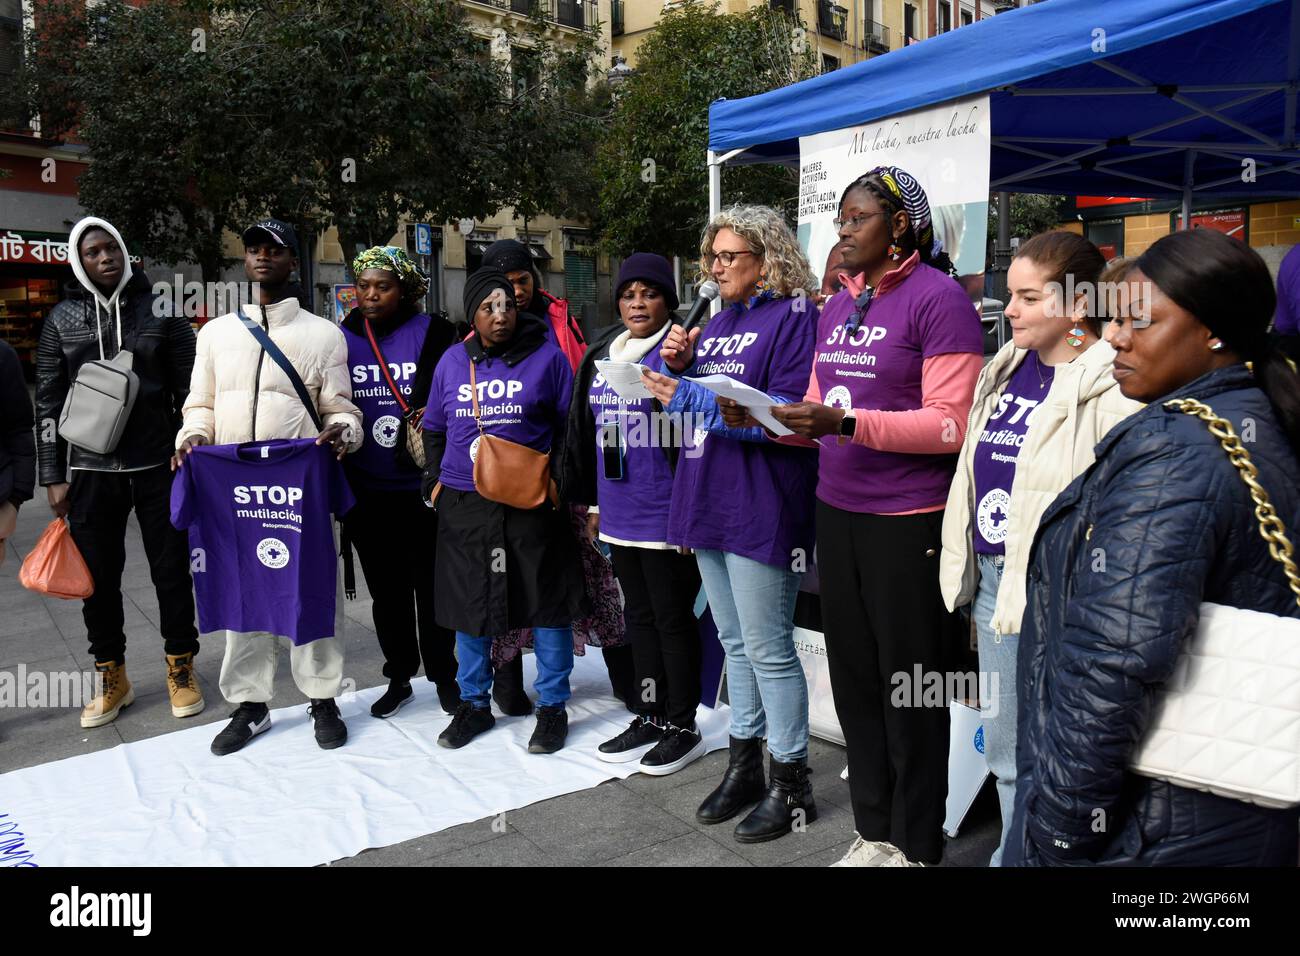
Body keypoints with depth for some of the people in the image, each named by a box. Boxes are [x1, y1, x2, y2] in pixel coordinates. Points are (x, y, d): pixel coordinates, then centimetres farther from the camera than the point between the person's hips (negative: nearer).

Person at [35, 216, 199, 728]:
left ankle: (181, 666, 21)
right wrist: (53, 477, 3)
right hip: (90, 470, 2)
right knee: (98, 576, 7)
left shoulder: (159, 310, 2)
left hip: (157, 466, -1)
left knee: (171, 569, 5)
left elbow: (188, 388, 3)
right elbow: (49, 401, 7)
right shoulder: (63, 318, 6)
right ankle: (111, 677, 22)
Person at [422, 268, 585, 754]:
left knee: (547, 603, 3)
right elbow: (434, 429, 19)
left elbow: (571, 427, 2)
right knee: (468, 604, 11)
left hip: (532, 504, -3)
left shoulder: (546, 356, 0)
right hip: (464, 506, 3)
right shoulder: (452, 361, 10)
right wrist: (435, 480, 9)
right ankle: (474, 704, 27)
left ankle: (552, 706, 18)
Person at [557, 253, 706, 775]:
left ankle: (682, 727, 18)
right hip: (619, 514, 7)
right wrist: (594, 503, 18)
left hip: (665, 515, -7)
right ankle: (649, 717, 30)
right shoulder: (602, 354, 13)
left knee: (673, 619, 3)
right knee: (639, 616, 16)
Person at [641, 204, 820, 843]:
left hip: (760, 510, -8)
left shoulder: (792, 317, -9)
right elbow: (685, 398, 19)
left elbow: (787, 416, -19)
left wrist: (695, 400, -22)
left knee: (768, 649, -1)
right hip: (710, 502, 8)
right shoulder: (719, 322, 16)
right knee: (734, 642, 16)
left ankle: (790, 783, 14)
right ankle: (745, 763, 29)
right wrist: (675, 364, -1)